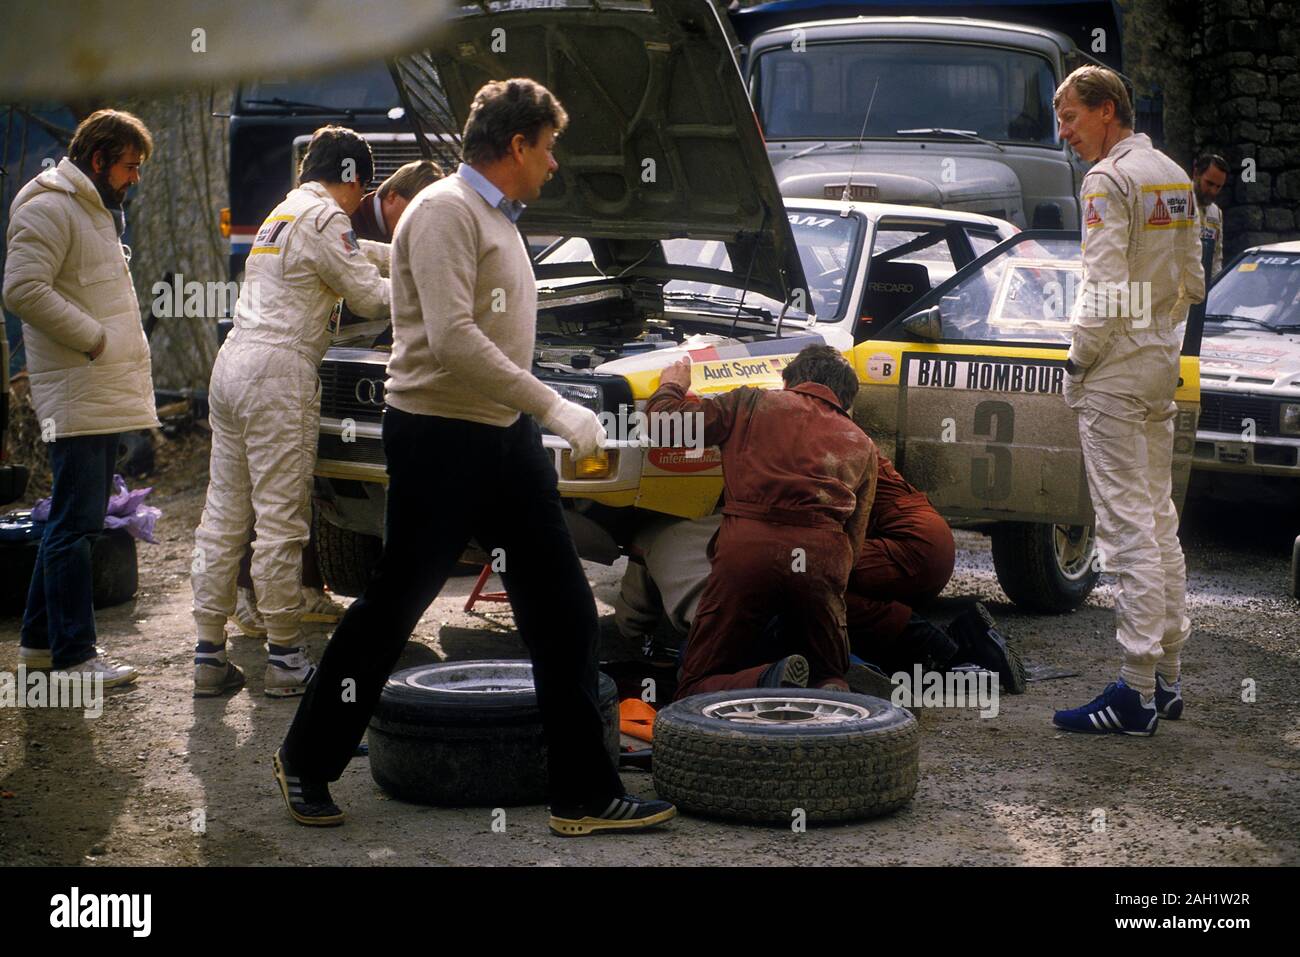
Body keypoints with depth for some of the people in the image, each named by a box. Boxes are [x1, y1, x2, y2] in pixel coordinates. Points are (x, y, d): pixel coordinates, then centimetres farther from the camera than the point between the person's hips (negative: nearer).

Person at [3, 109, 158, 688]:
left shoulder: (98, 210, 21)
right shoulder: (50, 207, -11)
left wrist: (124, 353, 16)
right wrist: (95, 339, -20)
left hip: (104, 392, 10)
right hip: (77, 394, -10)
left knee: (76, 520, 15)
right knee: (76, 523, -8)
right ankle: (72, 656, -4)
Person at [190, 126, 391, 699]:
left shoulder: (281, 214, 24)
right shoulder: (324, 217, -5)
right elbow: (371, 297, -6)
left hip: (234, 362, 9)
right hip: (278, 371, -9)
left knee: (223, 516, 8)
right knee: (281, 520, -5)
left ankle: (209, 652, 10)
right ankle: (285, 659, -1)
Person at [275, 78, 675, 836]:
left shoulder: (500, 218, 16)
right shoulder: (445, 211, -14)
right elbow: (452, 338, -25)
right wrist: (552, 406, -24)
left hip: (505, 437, 9)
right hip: (439, 438, -9)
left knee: (564, 613, 4)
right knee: (393, 609, 2)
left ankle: (586, 794, 9)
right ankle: (307, 760, 21)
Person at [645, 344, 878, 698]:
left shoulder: (751, 402, 18)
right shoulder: (863, 446, 26)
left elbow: (665, 422, 17)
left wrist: (671, 386, 38)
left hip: (747, 548, -2)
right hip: (824, 558, 2)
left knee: (696, 689, 6)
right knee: (829, 677, 22)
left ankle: (770, 682, -26)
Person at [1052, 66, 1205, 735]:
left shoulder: (1108, 180, -14)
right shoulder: (1175, 177, 14)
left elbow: (1106, 291, -20)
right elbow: (1192, 282, 17)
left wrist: (1078, 363, -9)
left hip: (1117, 367, -9)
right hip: (1165, 361, 9)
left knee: (1127, 524, -8)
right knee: (1159, 516, 14)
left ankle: (1137, 692, -7)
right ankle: (1168, 674, 20)